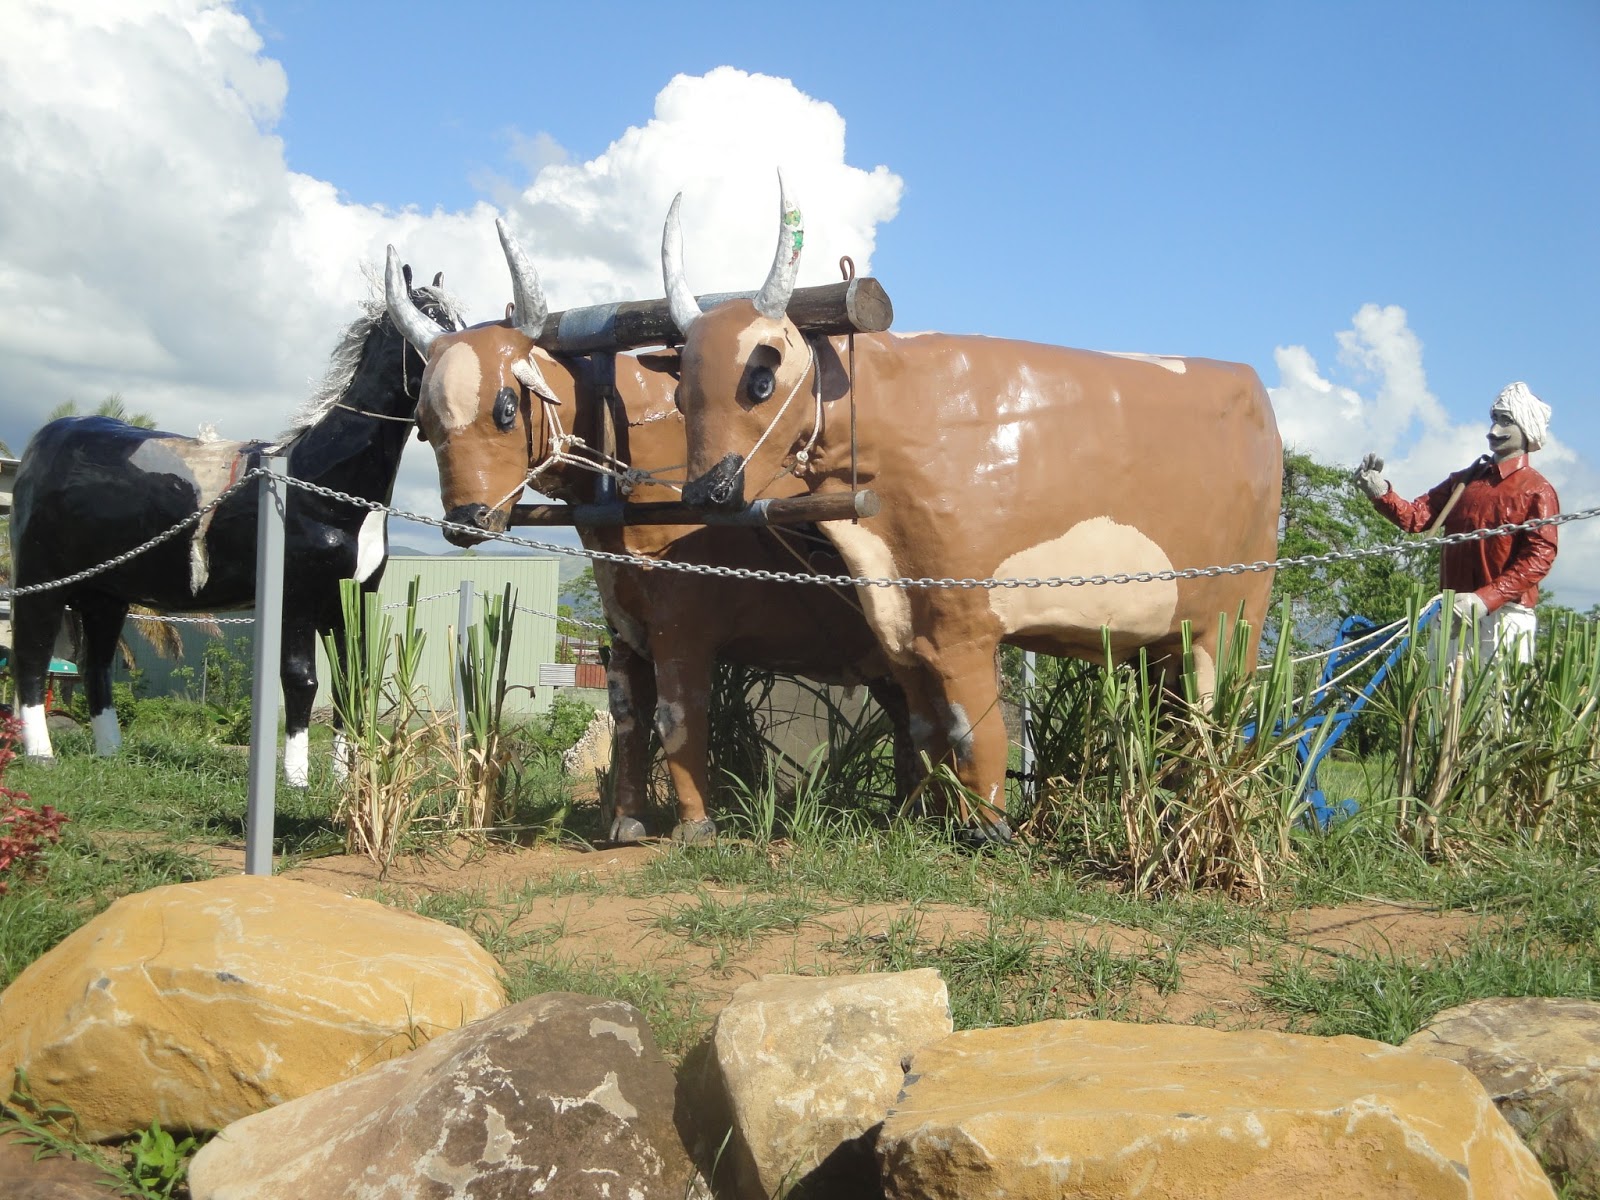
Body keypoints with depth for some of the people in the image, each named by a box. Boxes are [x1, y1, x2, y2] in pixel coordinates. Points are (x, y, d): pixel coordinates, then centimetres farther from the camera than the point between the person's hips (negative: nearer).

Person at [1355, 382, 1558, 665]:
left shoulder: (1537, 491, -3)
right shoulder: (1464, 480, 16)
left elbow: (1539, 557, -13)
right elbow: (1416, 517, 8)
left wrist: (1486, 598, -23)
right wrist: (1380, 493, -12)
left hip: (1505, 615, -5)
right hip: (1453, 612, 5)